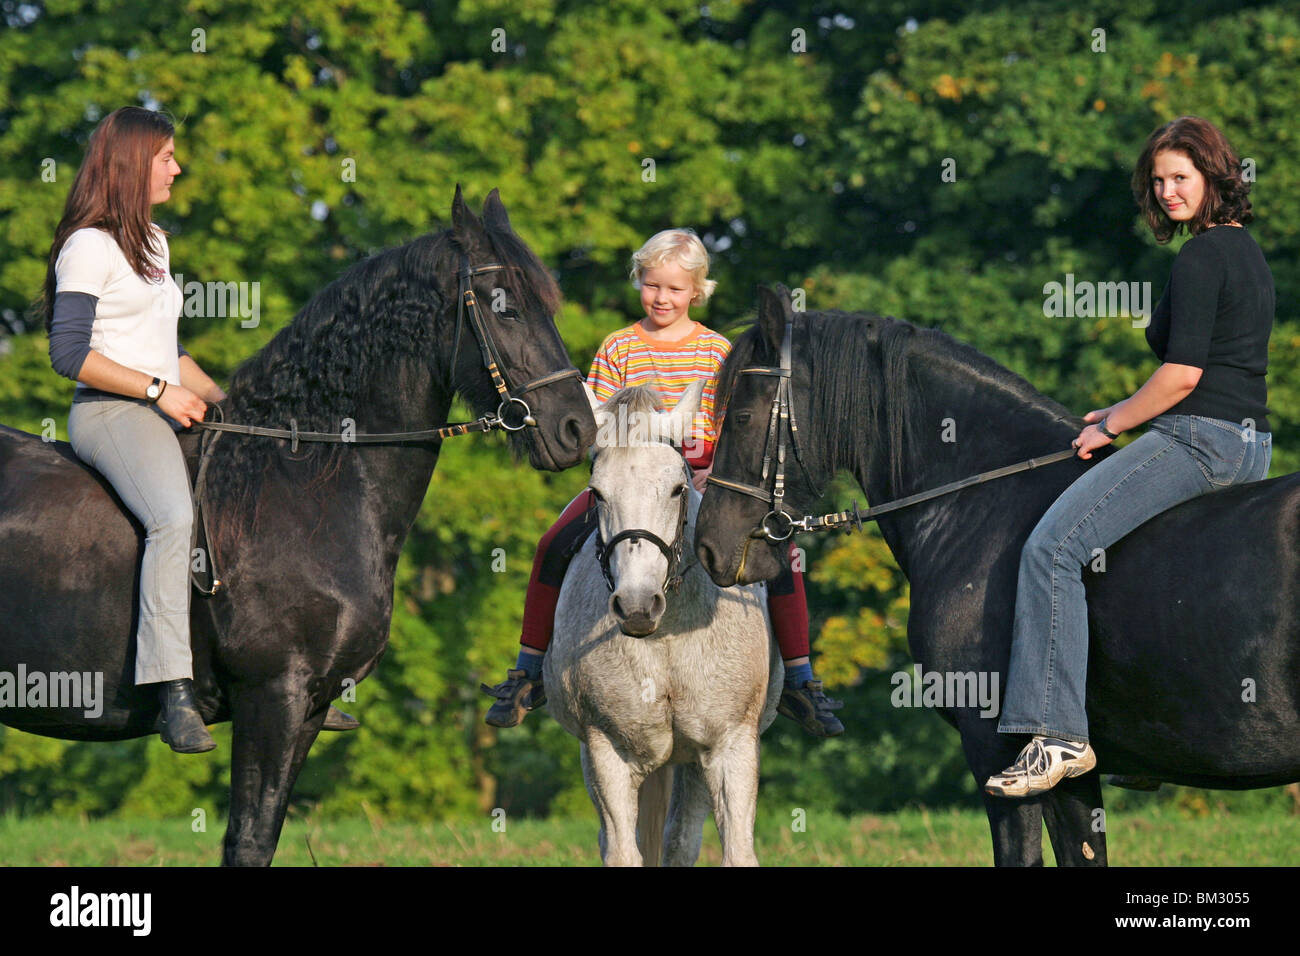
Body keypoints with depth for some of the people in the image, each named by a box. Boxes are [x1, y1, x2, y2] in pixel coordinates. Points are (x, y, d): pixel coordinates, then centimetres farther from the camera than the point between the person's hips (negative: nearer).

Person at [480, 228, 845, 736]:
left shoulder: (717, 351, 8)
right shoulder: (618, 348, 5)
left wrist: (711, 463, -13)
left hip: (703, 478, 1)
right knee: (556, 545, -23)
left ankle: (799, 682, -9)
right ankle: (527, 674, -7)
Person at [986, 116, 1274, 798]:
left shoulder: (1199, 259, -12)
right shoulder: (1246, 253, 19)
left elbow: (1184, 373, -19)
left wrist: (1112, 424, -6)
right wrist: (1127, 410, 23)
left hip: (1198, 438, -11)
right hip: (1248, 443, 11)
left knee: (1052, 546, -19)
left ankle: (1057, 734, -28)